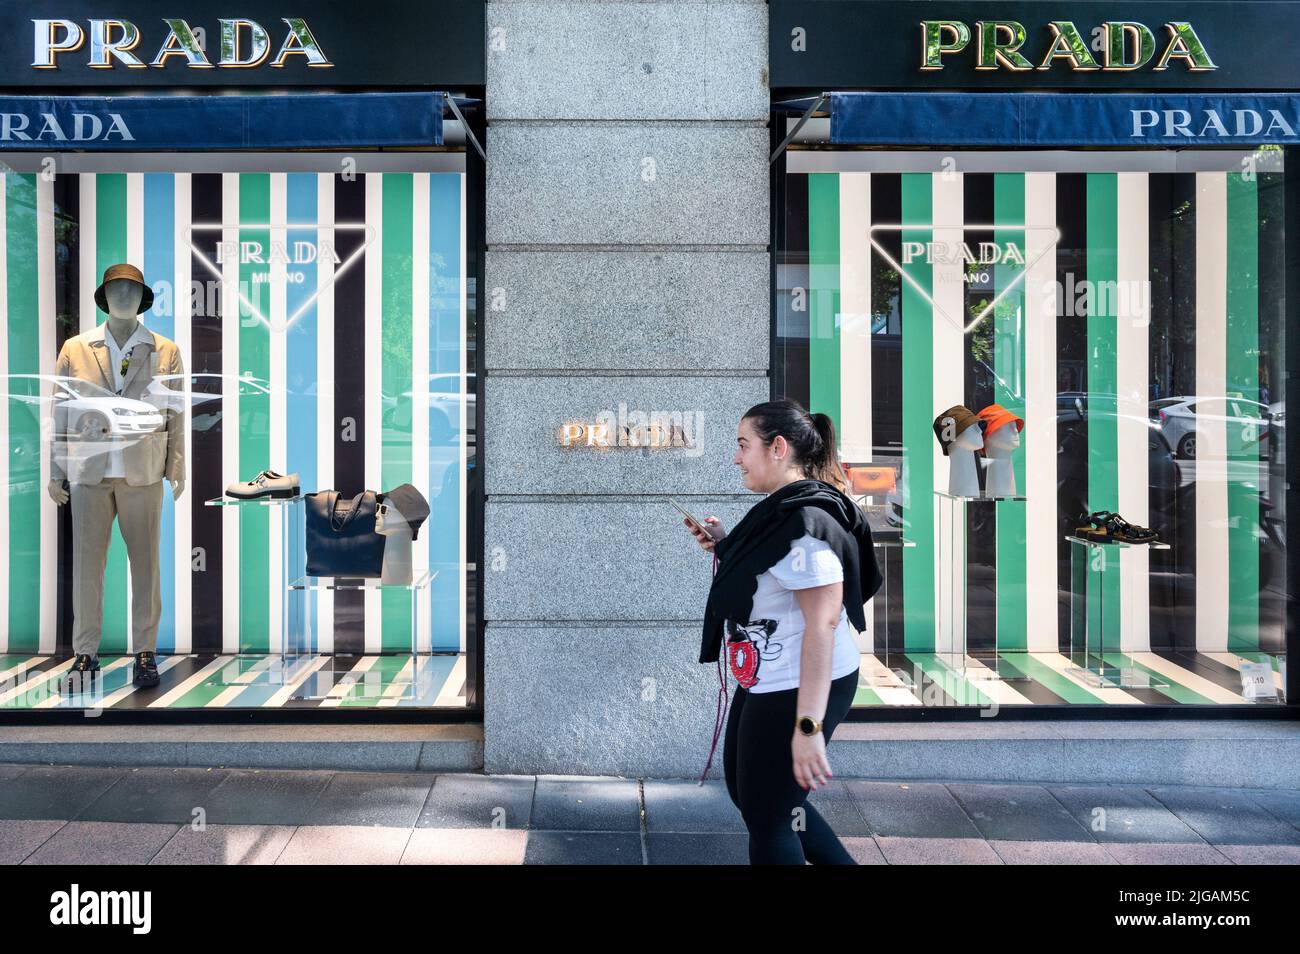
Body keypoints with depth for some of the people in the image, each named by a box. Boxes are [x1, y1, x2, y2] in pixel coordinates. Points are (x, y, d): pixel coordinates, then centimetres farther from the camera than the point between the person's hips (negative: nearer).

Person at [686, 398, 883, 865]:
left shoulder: (806, 520, -23)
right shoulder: (779, 512, 8)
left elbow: (822, 623, -28)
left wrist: (807, 726, -30)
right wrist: (726, 547, 8)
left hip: (799, 690, -11)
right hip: (765, 684, 11)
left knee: (767, 818, 5)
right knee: (747, 792, 24)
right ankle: (841, 862, 34)